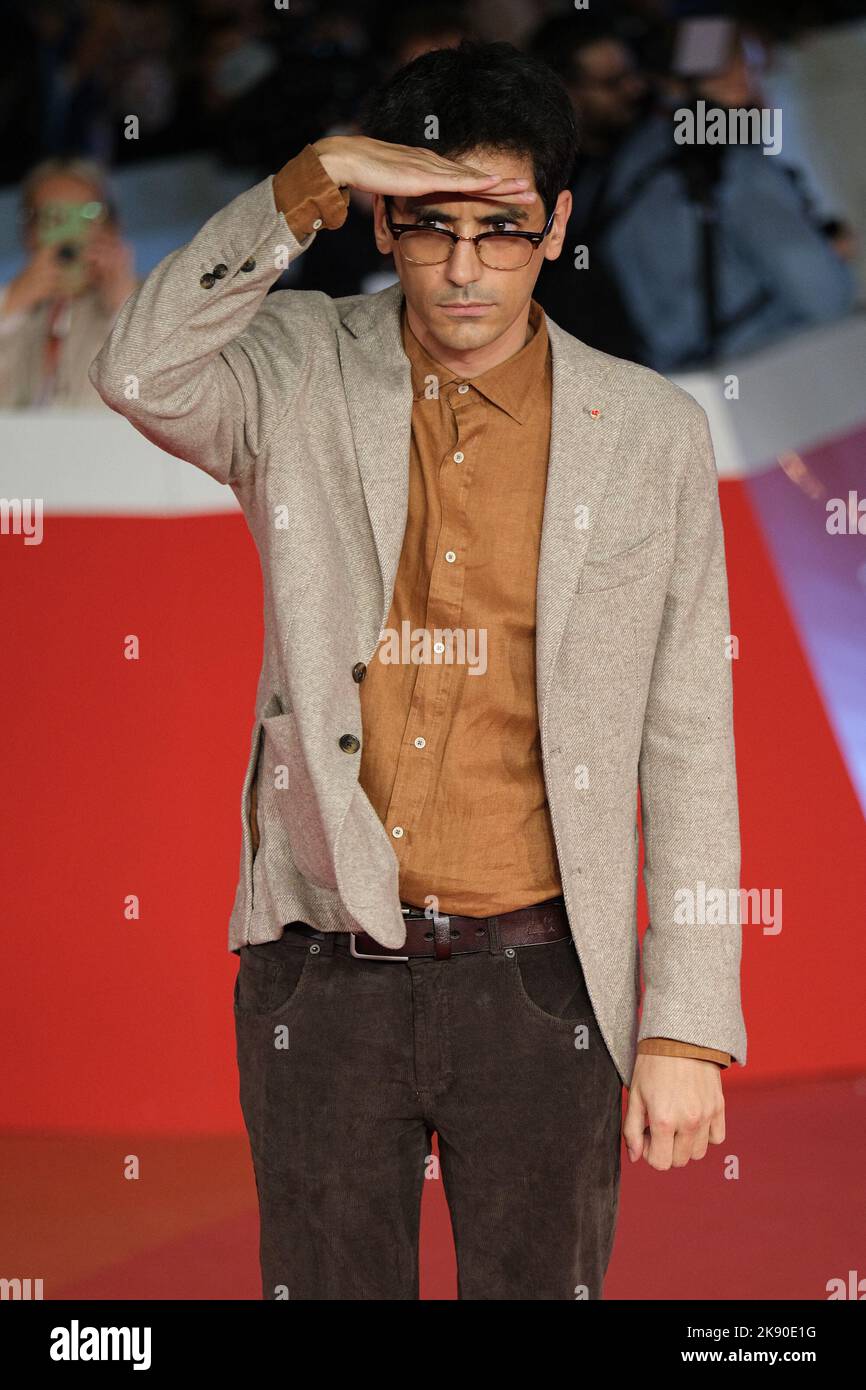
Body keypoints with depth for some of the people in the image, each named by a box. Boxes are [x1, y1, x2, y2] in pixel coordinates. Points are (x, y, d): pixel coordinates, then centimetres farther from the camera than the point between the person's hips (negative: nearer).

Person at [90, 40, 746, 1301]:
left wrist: (685, 1029, -3)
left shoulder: (651, 436, 0)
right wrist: (311, 182, -26)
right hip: (323, 981, 0)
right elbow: (141, 375, -23)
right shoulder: (303, 378, 0)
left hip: (539, 987, 0)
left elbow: (687, 750, 1)